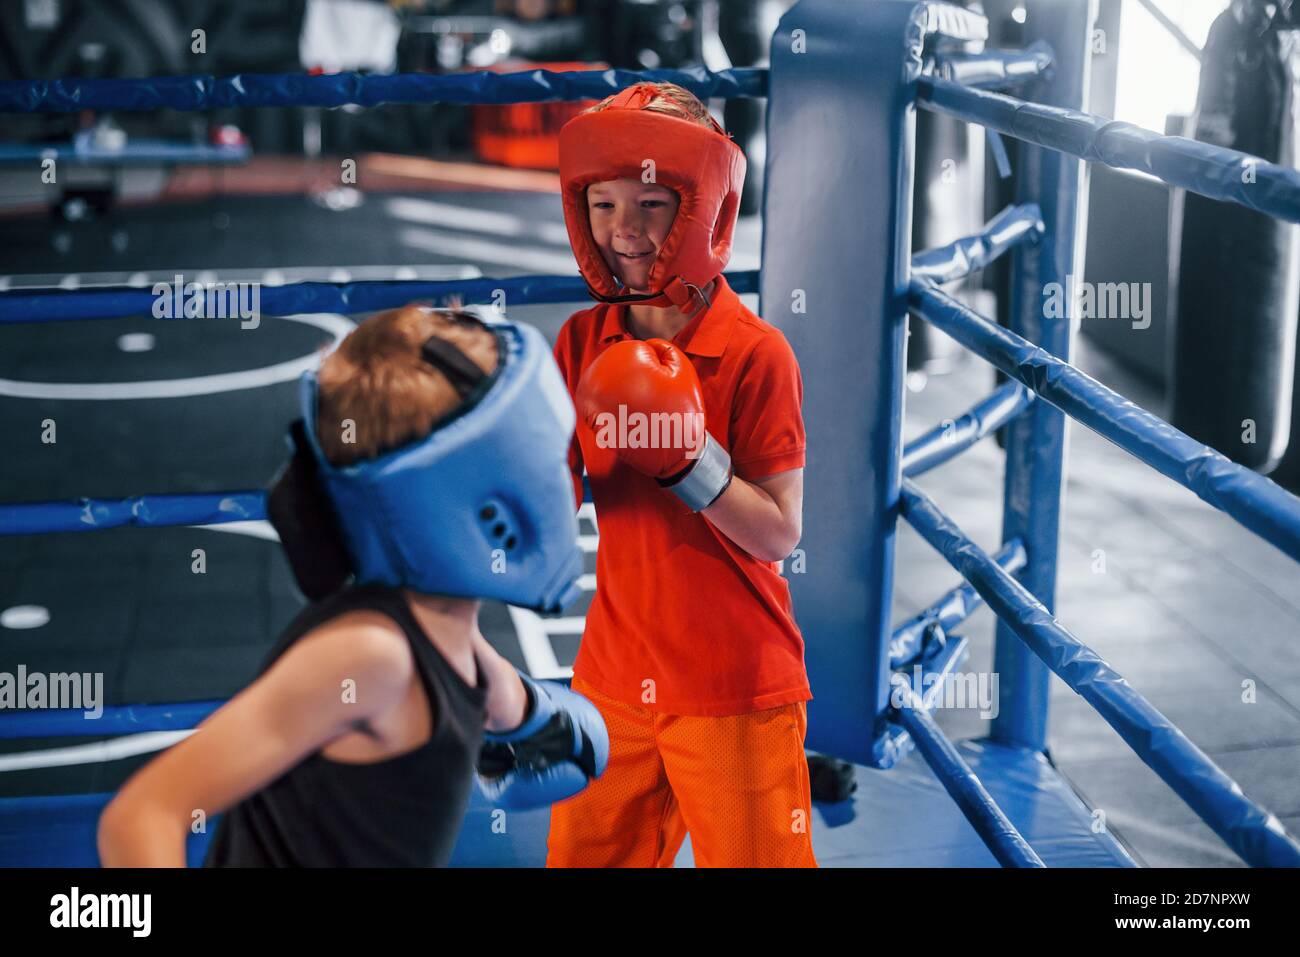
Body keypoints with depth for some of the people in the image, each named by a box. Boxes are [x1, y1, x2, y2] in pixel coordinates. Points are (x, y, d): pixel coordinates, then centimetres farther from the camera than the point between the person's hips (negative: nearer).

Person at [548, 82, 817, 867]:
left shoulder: (755, 353, -14)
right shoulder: (583, 343, 2)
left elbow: (780, 535, -14)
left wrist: (689, 461, -26)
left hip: (735, 691, -5)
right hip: (615, 681, 5)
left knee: (753, 858, 7)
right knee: (583, 854, 15)